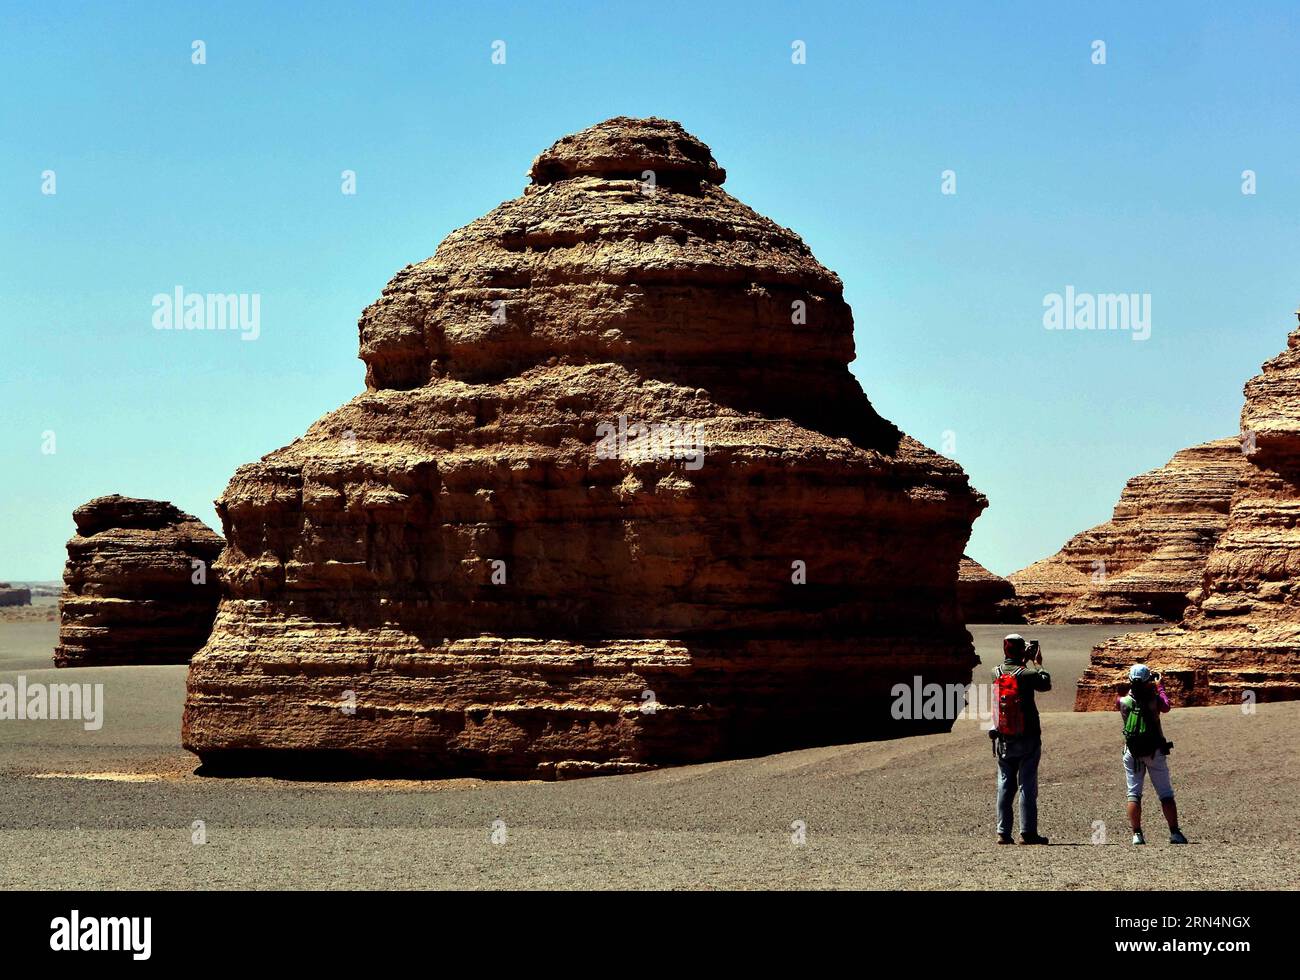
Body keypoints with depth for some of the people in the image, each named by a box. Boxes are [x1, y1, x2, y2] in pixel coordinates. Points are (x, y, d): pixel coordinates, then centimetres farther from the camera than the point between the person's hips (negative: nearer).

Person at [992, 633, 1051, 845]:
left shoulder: (996, 673, -1)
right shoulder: (1027, 674, -15)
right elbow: (1046, 683, 3)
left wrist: (1024, 661, 27)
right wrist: (1037, 663, 15)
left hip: (1003, 740, 4)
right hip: (1027, 740, -4)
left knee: (1005, 786, 10)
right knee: (1027, 786, 0)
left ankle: (1003, 833, 8)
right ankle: (1027, 833, -2)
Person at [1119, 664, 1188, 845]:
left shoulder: (1123, 701, -8)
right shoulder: (1154, 699, -14)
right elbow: (1166, 707, 7)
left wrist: (1133, 688, 23)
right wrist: (1159, 686, 18)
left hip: (1132, 753, 1)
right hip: (1155, 752, -1)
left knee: (1134, 794, 6)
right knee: (1166, 794, 6)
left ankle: (1137, 834, -2)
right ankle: (1175, 833, 2)